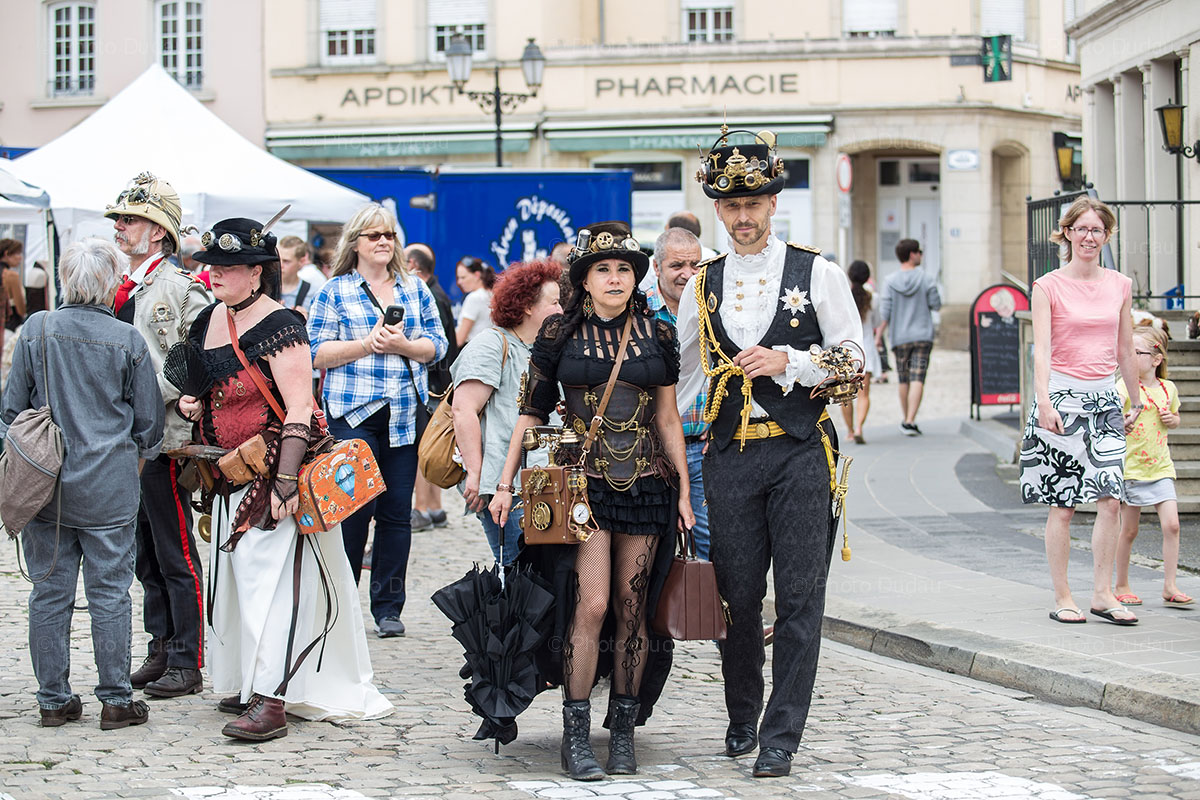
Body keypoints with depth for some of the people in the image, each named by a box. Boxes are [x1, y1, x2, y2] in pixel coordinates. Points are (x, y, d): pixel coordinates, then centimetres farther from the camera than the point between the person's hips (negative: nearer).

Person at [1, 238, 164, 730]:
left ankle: (53, 700, 14)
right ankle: (115, 700, 8)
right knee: (109, 593, 5)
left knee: (50, 592, 9)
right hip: (109, 487, -2)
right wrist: (138, 457, 20)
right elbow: (148, 418, 2)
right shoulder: (127, 341, -7)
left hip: (45, 483, 2)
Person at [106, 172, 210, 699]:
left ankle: (187, 664, 4)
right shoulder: (120, 289, 14)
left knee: (176, 556, -2)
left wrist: (156, 397, -19)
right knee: (145, 556, 13)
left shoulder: (182, 288, -9)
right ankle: (160, 651, 22)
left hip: (165, 436, -8)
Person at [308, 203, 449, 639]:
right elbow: (317, 353, 0)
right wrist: (367, 344, -12)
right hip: (352, 412, -3)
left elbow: (436, 344, 9)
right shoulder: (335, 291, 5)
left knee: (398, 512, 3)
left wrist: (402, 344, -10)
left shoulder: (415, 288, 14)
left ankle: (388, 607, 12)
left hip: (405, 415, 3)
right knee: (353, 508, -7)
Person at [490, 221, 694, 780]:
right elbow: (532, 410, 6)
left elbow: (668, 419, 12)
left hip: (646, 482, 2)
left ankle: (622, 731, 13)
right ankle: (575, 735, -4)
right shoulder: (561, 332, 2)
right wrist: (505, 484, 3)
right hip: (584, 479, -2)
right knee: (591, 602, -12)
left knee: (632, 607, 4)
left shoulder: (657, 335, 7)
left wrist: (684, 491, 10)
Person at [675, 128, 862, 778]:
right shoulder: (702, 287, 11)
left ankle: (781, 737, 3)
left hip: (800, 452, -3)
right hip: (729, 456, 3)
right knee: (737, 597, 7)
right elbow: (680, 377, 18)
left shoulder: (817, 274, 1)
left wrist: (788, 362, -13)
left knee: (799, 599, -3)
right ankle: (742, 719, 25)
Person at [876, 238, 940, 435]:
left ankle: (906, 419, 27)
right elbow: (936, 304, -3)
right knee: (917, 379, -4)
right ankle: (910, 422, -13)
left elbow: (886, 312, -8)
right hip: (923, 336, -2)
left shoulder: (890, 281, -4)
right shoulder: (926, 279, -6)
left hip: (900, 337, 2)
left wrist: (879, 333, 2)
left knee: (903, 379, 16)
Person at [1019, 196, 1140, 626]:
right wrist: (1044, 401, -22)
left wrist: (1137, 401, 22)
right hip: (1063, 396, -4)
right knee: (1062, 505, -3)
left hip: (1105, 398, 4)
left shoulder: (1120, 286, 11)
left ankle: (1103, 594, 2)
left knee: (1111, 499, -5)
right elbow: (1041, 349, -10)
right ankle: (1062, 597, 4)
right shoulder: (1048, 287, -2)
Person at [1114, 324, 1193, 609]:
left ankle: (1170, 587, 1)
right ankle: (1121, 585, 18)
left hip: (1160, 467, 3)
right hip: (1130, 466, -3)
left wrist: (1172, 419, 2)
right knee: (1129, 530, 4)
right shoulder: (1125, 387, -8)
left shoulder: (1168, 389, 6)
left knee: (1171, 524, -6)